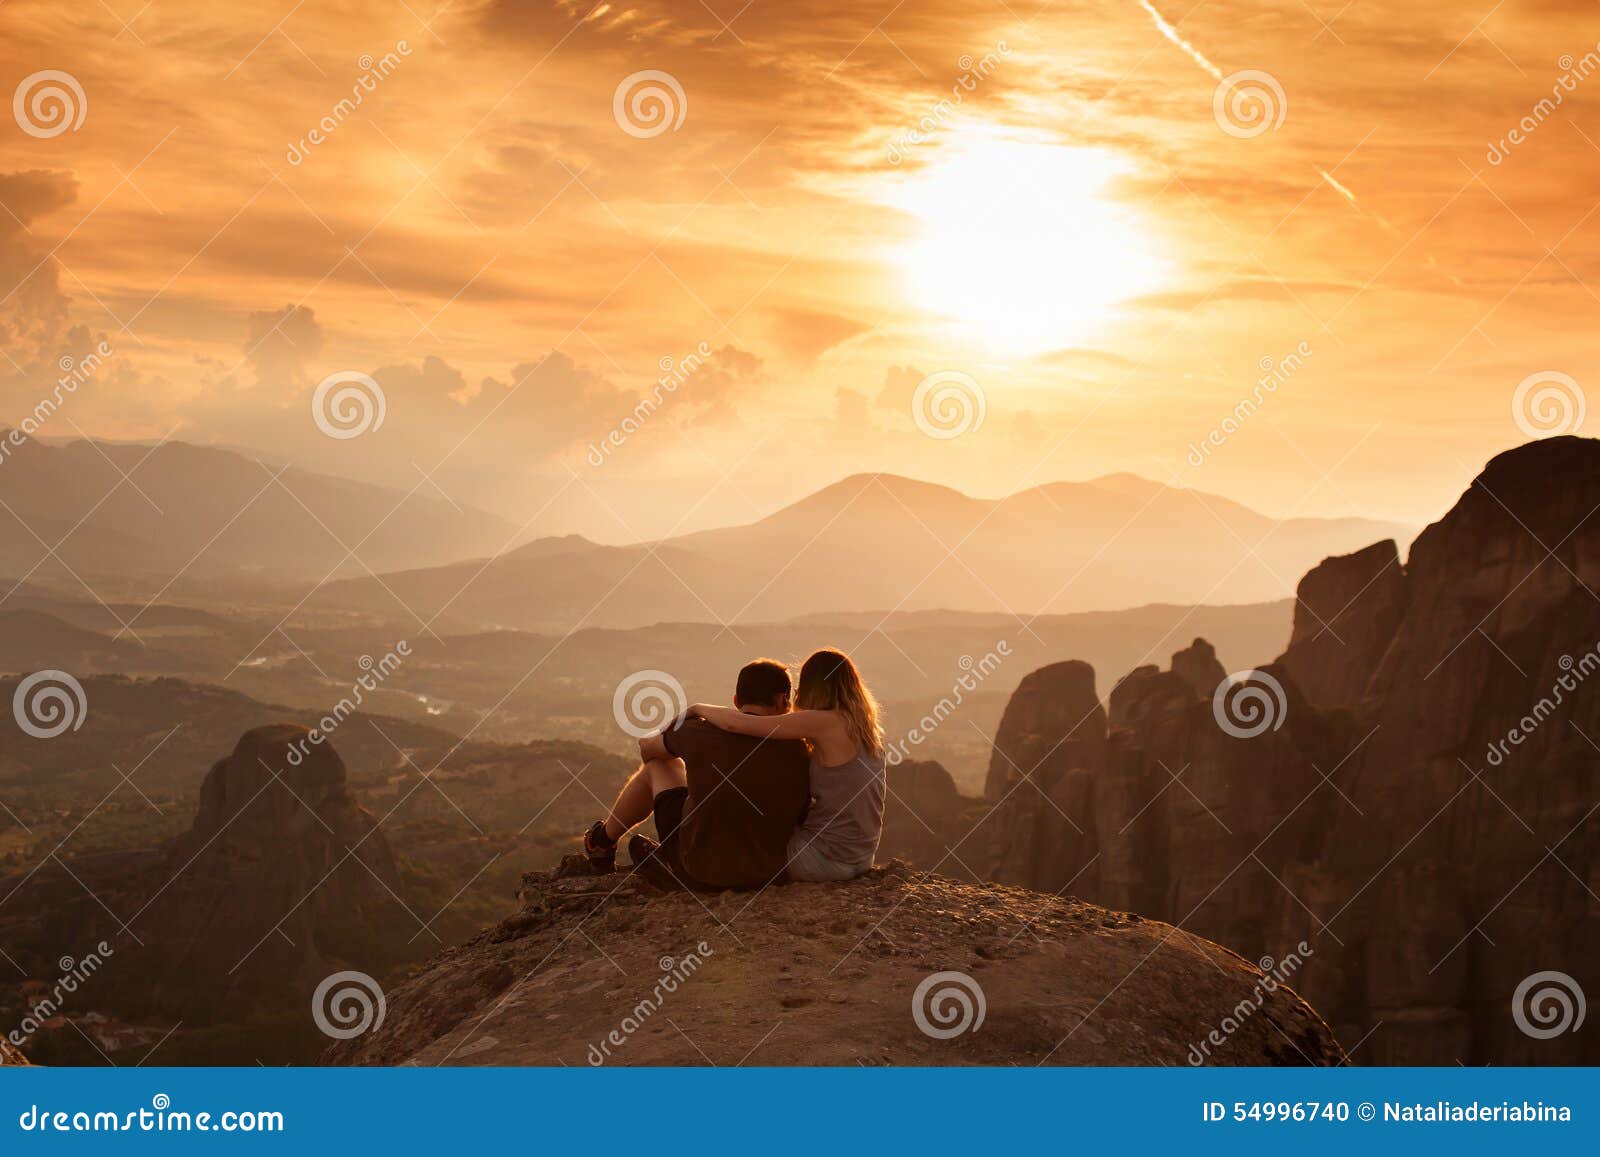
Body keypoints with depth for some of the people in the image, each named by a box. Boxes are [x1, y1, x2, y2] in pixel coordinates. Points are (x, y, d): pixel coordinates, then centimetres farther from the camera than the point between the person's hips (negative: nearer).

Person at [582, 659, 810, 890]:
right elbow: (801, 821, 0)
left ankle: (603, 840, 43)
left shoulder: (702, 733, -11)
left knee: (657, 765, 22)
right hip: (766, 876, 2)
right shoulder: (799, 753, -10)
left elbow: (647, 747, 10)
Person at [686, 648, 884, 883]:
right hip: (861, 860, 8)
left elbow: (735, 723, -18)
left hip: (826, 861, -8)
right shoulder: (868, 728, 6)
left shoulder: (826, 722, -17)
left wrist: (698, 708, 0)